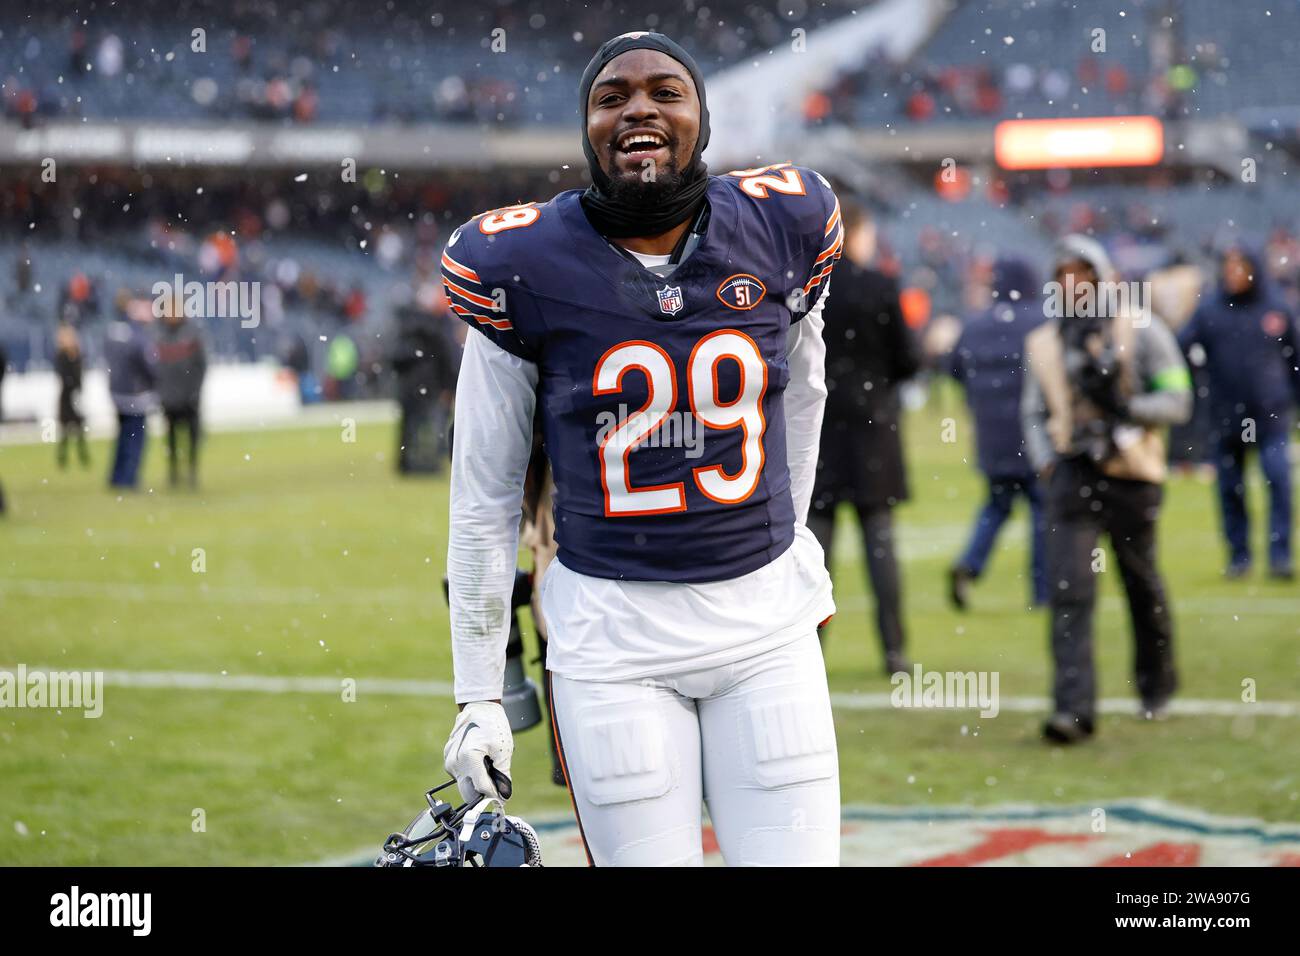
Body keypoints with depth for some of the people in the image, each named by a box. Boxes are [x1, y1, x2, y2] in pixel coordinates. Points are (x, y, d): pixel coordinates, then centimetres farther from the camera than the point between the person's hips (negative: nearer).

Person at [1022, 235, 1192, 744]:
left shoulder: (1142, 333, -2)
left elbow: (1177, 401, -4)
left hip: (1132, 474, -2)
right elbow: (1034, 411, 18)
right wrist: (1046, 463, 2)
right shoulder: (1043, 343, 9)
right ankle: (1075, 707, -17)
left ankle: (1157, 687, 34)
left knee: (1143, 587, 12)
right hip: (1072, 473, 2)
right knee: (1068, 589, -12)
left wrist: (1126, 406, -20)